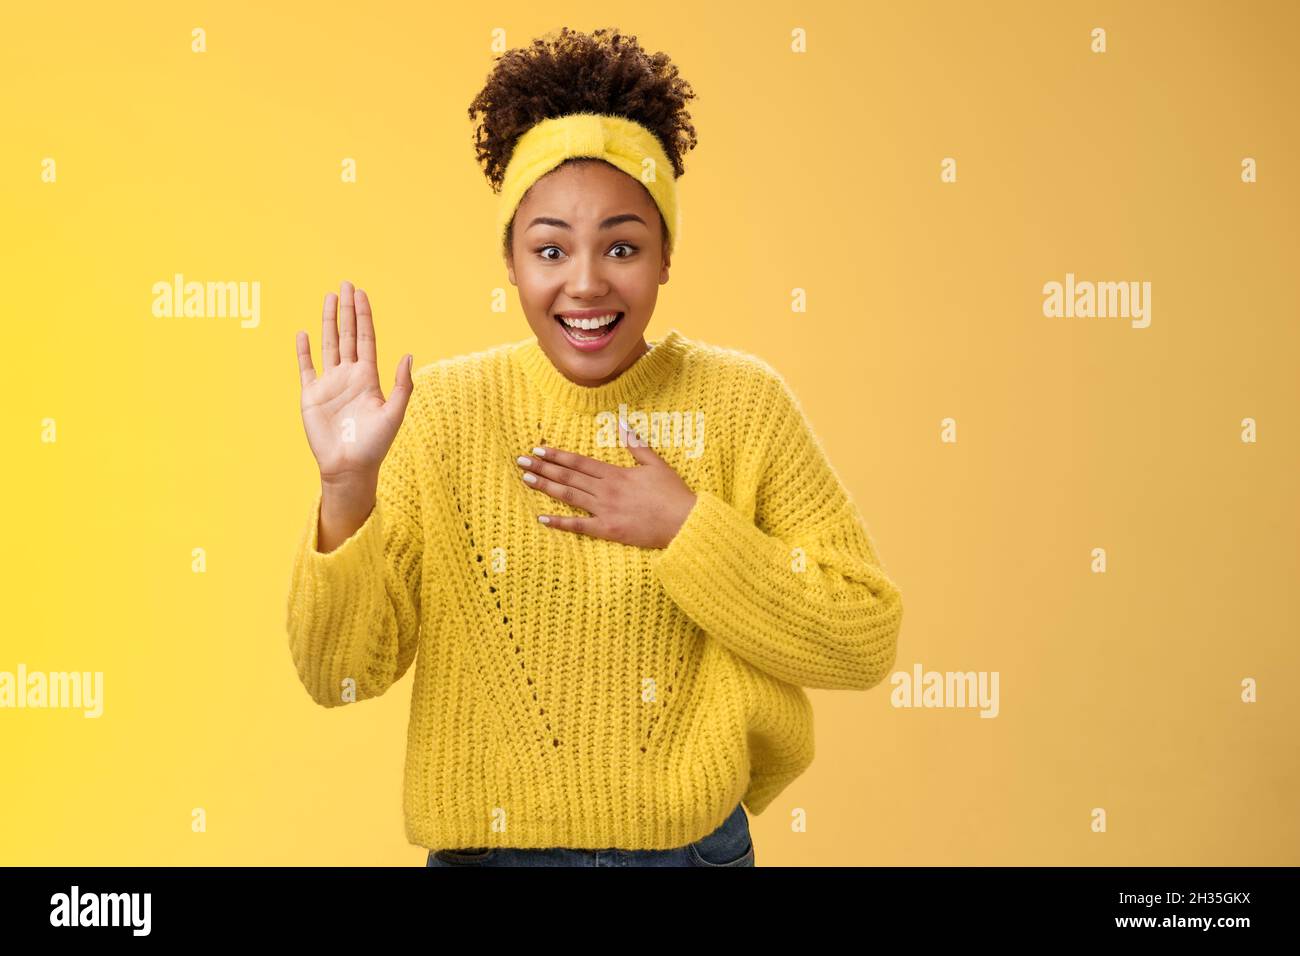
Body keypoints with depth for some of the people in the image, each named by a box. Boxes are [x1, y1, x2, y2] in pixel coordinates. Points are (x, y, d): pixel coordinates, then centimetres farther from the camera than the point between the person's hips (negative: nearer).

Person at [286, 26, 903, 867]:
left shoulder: (740, 403, -9)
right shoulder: (443, 411, -10)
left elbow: (867, 641, -10)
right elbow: (340, 674, -12)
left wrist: (686, 529, -19)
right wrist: (346, 486, -26)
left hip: (698, 845, 0)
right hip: (486, 845, 0)